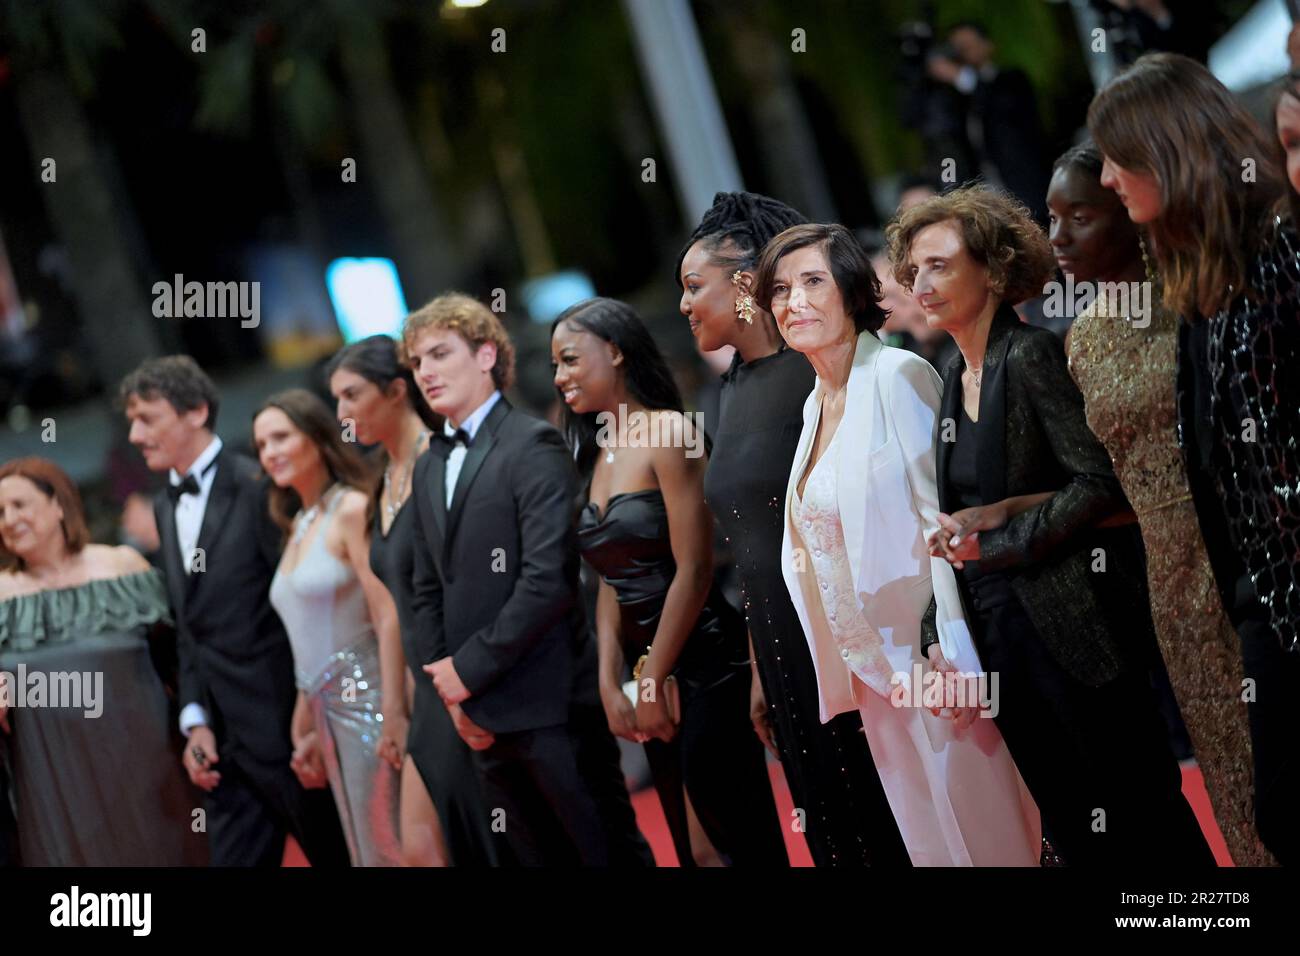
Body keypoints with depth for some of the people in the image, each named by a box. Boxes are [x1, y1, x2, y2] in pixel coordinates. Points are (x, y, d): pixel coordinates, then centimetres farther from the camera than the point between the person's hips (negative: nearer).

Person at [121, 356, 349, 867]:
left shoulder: (258, 488, -12)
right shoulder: (166, 505, 13)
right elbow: (188, 628, 15)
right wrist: (196, 721, 6)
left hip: (284, 723, -7)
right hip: (223, 737, 7)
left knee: (336, 851, 5)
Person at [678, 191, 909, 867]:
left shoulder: (818, 368, -10)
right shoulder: (734, 387, 12)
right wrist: (760, 673, 15)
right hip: (783, 651, 8)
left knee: (902, 823, -3)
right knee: (832, 827, 11)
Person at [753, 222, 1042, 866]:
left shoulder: (899, 377, -11)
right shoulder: (817, 404, 12)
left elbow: (944, 516, -17)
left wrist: (955, 659, -22)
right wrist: (856, 669, 16)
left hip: (931, 663, -8)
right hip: (876, 670, 8)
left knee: (983, 837, -3)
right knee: (927, 839, 13)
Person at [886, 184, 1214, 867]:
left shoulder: (1031, 356, -11)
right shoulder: (956, 377, 13)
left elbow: (1100, 484, -17)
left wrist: (996, 541, -16)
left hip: (1068, 623, -8)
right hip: (999, 629, 8)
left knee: (1143, 816, -3)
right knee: (1072, 829, 10)